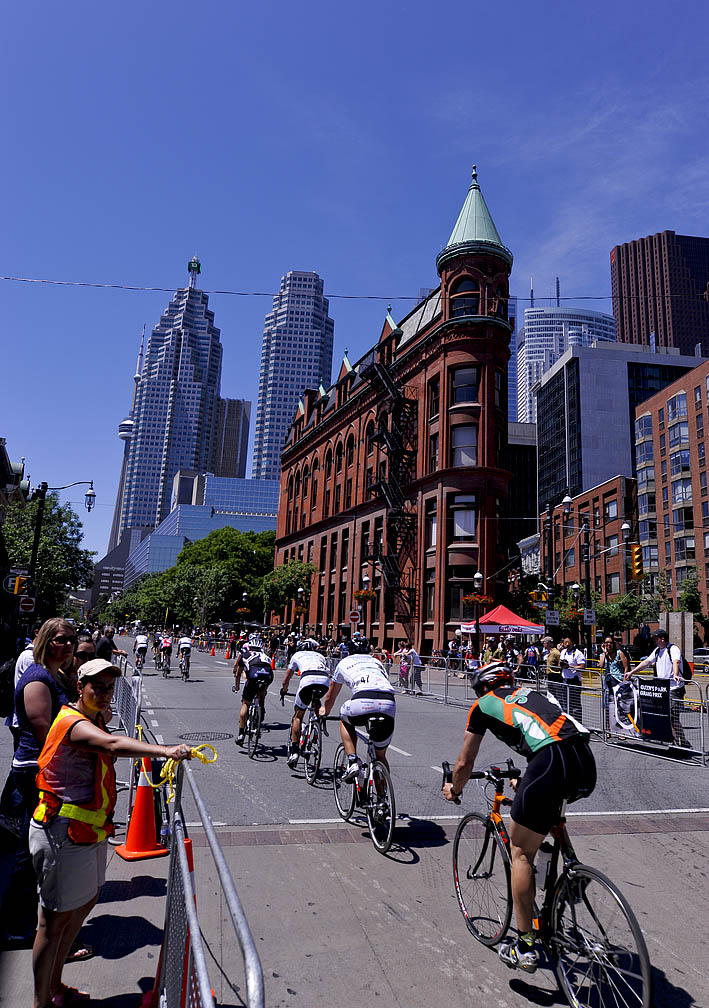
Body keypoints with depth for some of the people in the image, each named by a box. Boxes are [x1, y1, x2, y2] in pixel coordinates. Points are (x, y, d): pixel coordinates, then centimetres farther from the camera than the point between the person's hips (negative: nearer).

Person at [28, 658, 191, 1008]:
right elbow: (114, 744, -43)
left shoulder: (94, 720, 9)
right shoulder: (72, 722, -25)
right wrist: (164, 750, -54)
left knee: (85, 902, 21)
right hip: (63, 834, -10)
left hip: (89, 831, 10)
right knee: (55, 919, 3)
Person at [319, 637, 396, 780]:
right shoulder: (376, 662, 36)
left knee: (345, 720, 31)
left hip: (363, 701, -3)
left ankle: (352, 762, 13)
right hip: (389, 703, 3)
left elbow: (330, 696, 41)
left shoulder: (344, 662, 29)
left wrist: (325, 711, 61)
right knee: (380, 756, 22)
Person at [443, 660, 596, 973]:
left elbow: (464, 763, 24)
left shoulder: (483, 704, 18)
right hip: (587, 764, 7)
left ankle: (525, 946, 16)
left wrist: (453, 790, 45)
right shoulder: (534, 693, 33)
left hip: (552, 765, -7)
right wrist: (525, 783, 62)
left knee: (521, 852, 11)